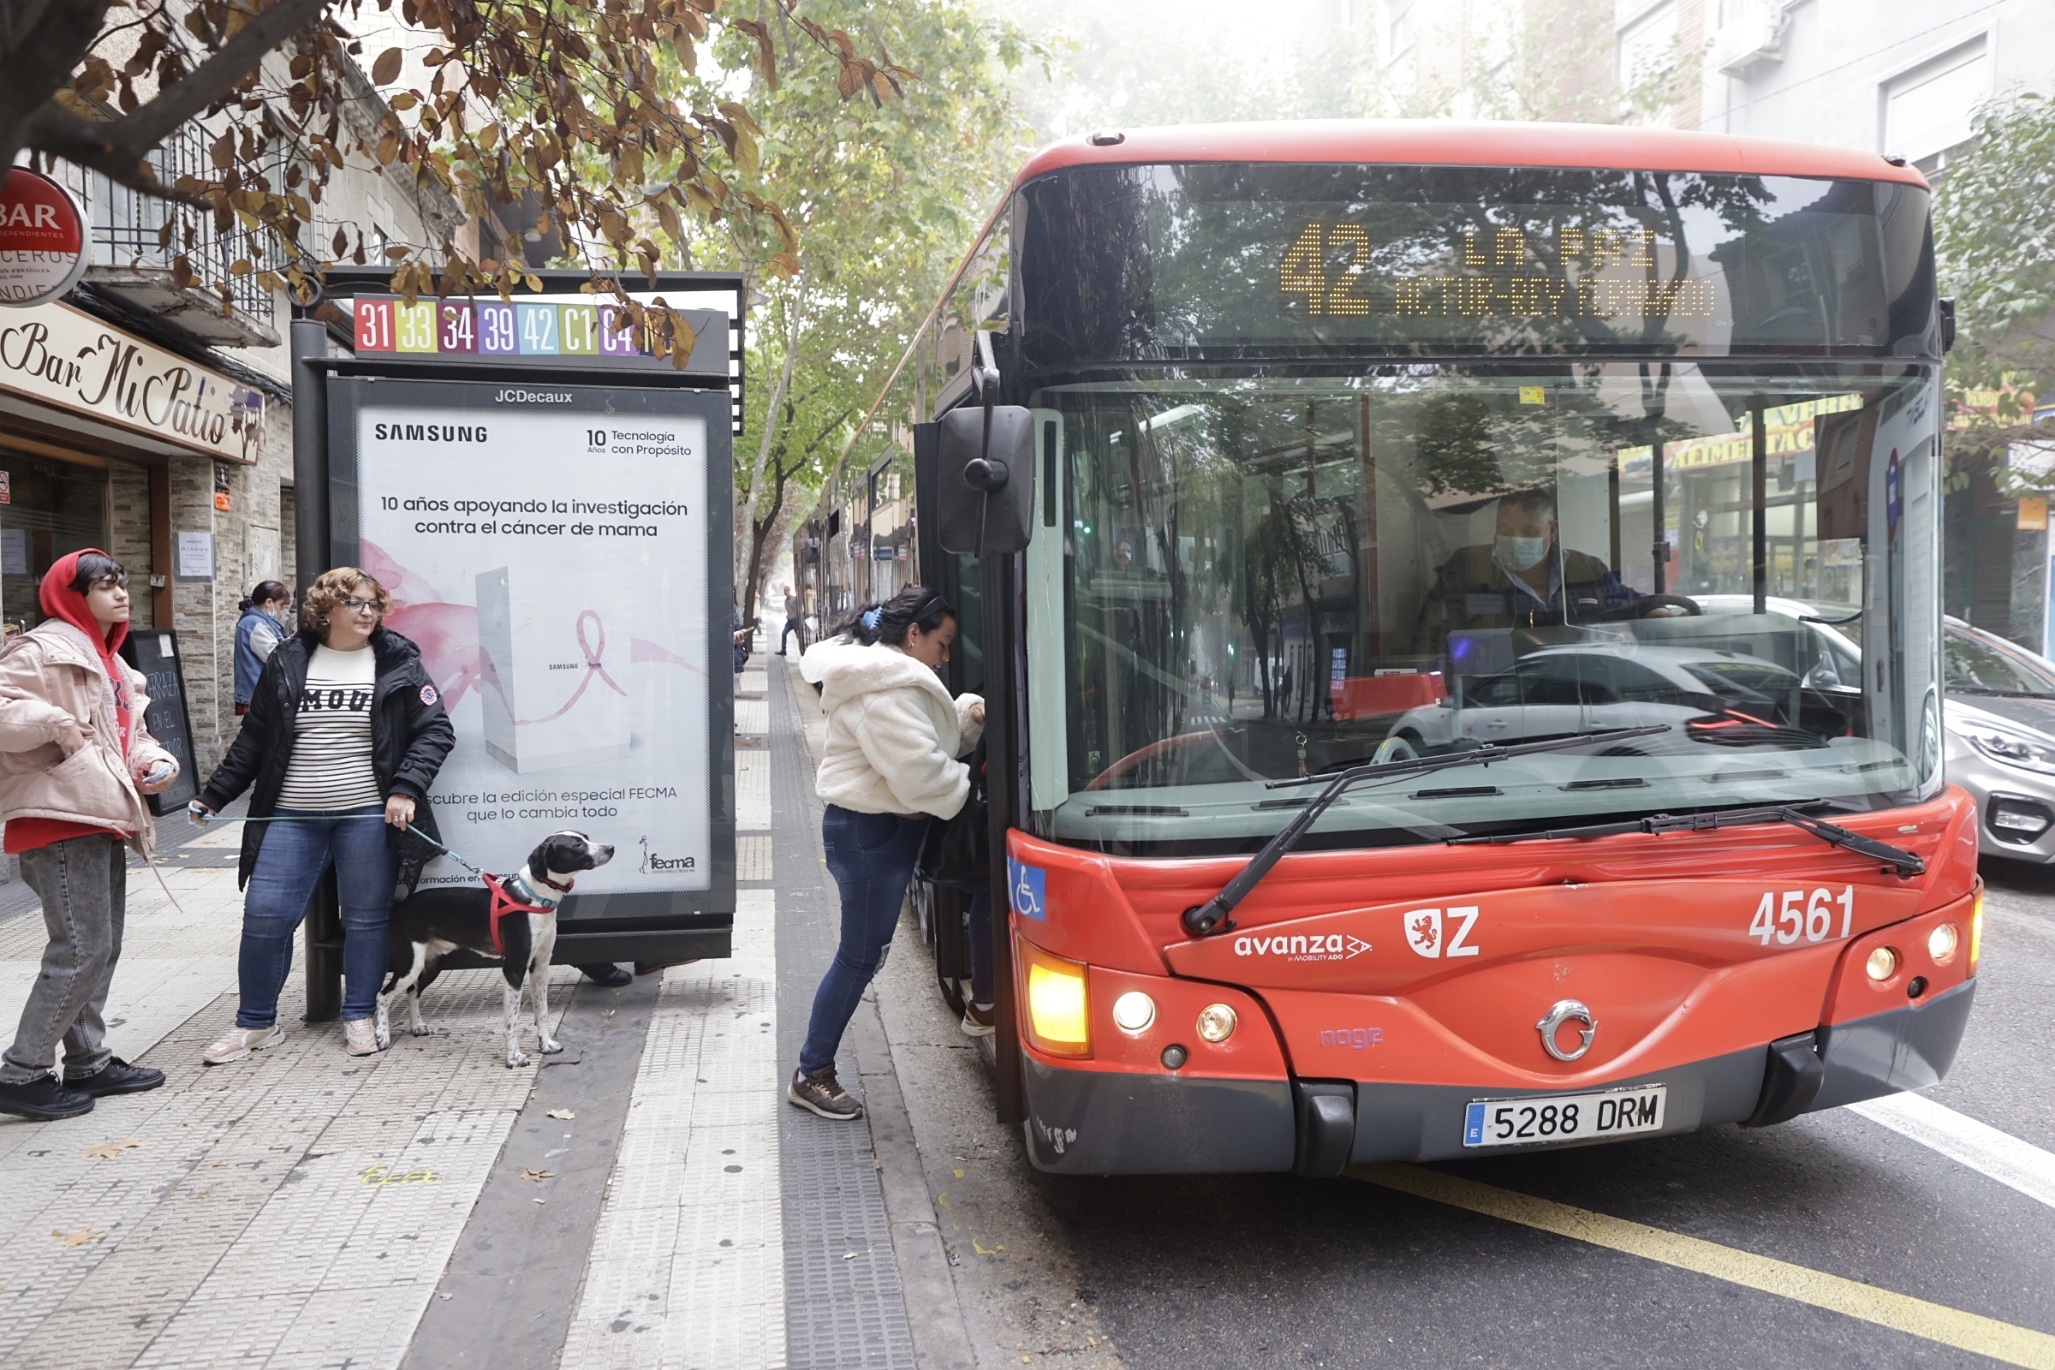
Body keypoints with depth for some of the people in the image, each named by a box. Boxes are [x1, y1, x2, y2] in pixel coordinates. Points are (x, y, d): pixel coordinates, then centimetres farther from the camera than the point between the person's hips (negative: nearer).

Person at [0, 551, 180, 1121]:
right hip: (60, 821, -10)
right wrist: (54, 723, -25)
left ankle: (87, 1063, 25)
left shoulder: (110, 662, 22)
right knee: (81, 949, -12)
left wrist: (155, 760, 13)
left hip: (103, 821, 10)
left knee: (103, 948, 15)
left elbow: (128, 733, 30)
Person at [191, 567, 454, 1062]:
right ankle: (256, 1022, 17)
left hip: (369, 815, -2)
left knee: (365, 919, 5)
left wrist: (405, 789, -13)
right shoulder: (287, 663, 7)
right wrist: (214, 795, 12)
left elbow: (436, 730, -2)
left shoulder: (398, 664, 1)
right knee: (264, 915, 1)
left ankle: (360, 1016, 21)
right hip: (291, 816, 2)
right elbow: (254, 739, 13)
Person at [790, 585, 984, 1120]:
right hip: (873, 832, -11)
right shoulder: (888, 688, -21)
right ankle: (811, 1075, 9)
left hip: (871, 823, 11)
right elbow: (919, 770, -26)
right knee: (861, 955, -2)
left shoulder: (884, 674, 15)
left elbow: (928, 736, 21)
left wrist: (969, 715, 3)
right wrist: (969, 788, -10)